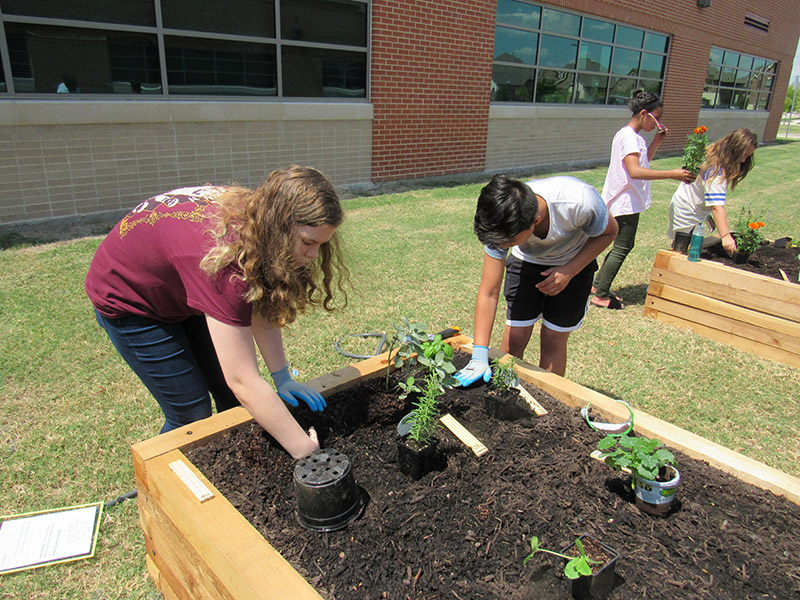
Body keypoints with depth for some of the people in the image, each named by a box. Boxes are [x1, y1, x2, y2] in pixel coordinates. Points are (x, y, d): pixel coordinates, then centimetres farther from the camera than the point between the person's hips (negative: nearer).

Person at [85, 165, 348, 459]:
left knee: (231, 397, 7)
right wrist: (305, 452, -38)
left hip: (184, 292, 7)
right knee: (192, 414, -5)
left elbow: (261, 310, -11)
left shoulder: (253, 215, -21)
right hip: (127, 299, -7)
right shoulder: (225, 252, -44)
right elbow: (244, 381, -42)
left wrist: (282, 377, -18)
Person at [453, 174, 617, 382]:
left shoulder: (579, 202, -39)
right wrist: (479, 356, -29)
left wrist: (569, 271, -26)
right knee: (514, 337, -6)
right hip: (526, 261, 1)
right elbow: (488, 293, -27)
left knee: (553, 339, -4)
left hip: (575, 261, -1)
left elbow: (608, 232, -14)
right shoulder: (502, 224, -32)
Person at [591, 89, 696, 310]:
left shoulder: (634, 136, 14)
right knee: (622, 248, -4)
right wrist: (672, 174, -33)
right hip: (625, 203, -10)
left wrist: (657, 141, 15)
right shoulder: (628, 136, -18)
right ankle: (601, 296, 3)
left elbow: (643, 161, 29)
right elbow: (635, 171, -31)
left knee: (623, 246, 17)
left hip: (628, 201, 10)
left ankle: (599, 284, 26)